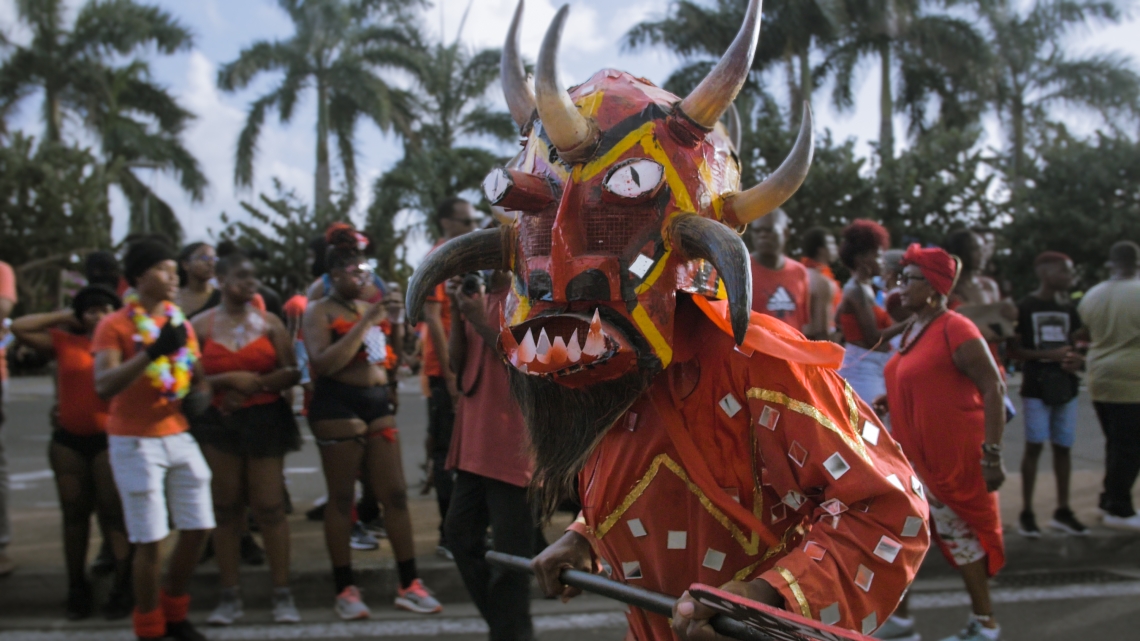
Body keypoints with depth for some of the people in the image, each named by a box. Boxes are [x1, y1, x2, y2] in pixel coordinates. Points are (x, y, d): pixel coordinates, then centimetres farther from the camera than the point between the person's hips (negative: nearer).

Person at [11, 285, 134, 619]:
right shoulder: (65, 342, 7)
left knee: (112, 513, -2)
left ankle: (123, 587, 4)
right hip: (69, 439, 3)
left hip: (109, 439, -3)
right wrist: (62, 317, 5)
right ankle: (77, 589, 19)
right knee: (74, 512, 9)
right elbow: (19, 328, 5)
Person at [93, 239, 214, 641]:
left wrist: (199, 396, -2)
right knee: (151, 540, -5)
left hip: (179, 436, 6)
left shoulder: (181, 324, 11)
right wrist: (152, 352, -33)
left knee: (198, 528, 7)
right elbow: (104, 386, -22)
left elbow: (200, 377, 21)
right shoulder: (114, 325, -8)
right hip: (135, 441, -6)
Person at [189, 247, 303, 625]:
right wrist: (229, 381, -13)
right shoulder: (201, 325, 4)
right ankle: (229, 597, 13)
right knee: (225, 509, 4)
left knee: (269, 508, -2)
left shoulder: (269, 322, 6)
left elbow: (291, 373, 2)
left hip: (265, 420, 0)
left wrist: (256, 384, -11)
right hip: (218, 424, 0)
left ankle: (282, 595, 5)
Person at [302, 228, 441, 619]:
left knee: (395, 494, 4)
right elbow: (323, 363, -18)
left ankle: (409, 585, 10)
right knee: (341, 498, 1)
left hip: (378, 402, 6)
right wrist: (365, 323, -18)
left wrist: (394, 317, 5)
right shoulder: (320, 312, -3)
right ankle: (345, 590, 10)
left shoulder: (369, 308, 15)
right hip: (338, 405, -6)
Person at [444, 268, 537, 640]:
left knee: (510, 552, -4)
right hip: (474, 441, 9)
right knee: (460, 533, 17)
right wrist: (458, 312, 0)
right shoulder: (477, 296, 14)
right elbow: (458, 365, 11)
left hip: (512, 443, -9)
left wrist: (482, 322, -17)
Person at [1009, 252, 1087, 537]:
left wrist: (1076, 359, -2)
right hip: (1036, 385, -5)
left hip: (1065, 385, 6)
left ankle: (1062, 511, 18)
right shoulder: (1025, 308, -5)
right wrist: (1048, 355, -20)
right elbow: (1014, 350, -7)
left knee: (1063, 446, 8)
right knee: (1034, 445, -6)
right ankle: (1026, 513, 2)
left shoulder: (1067, 309, 12)